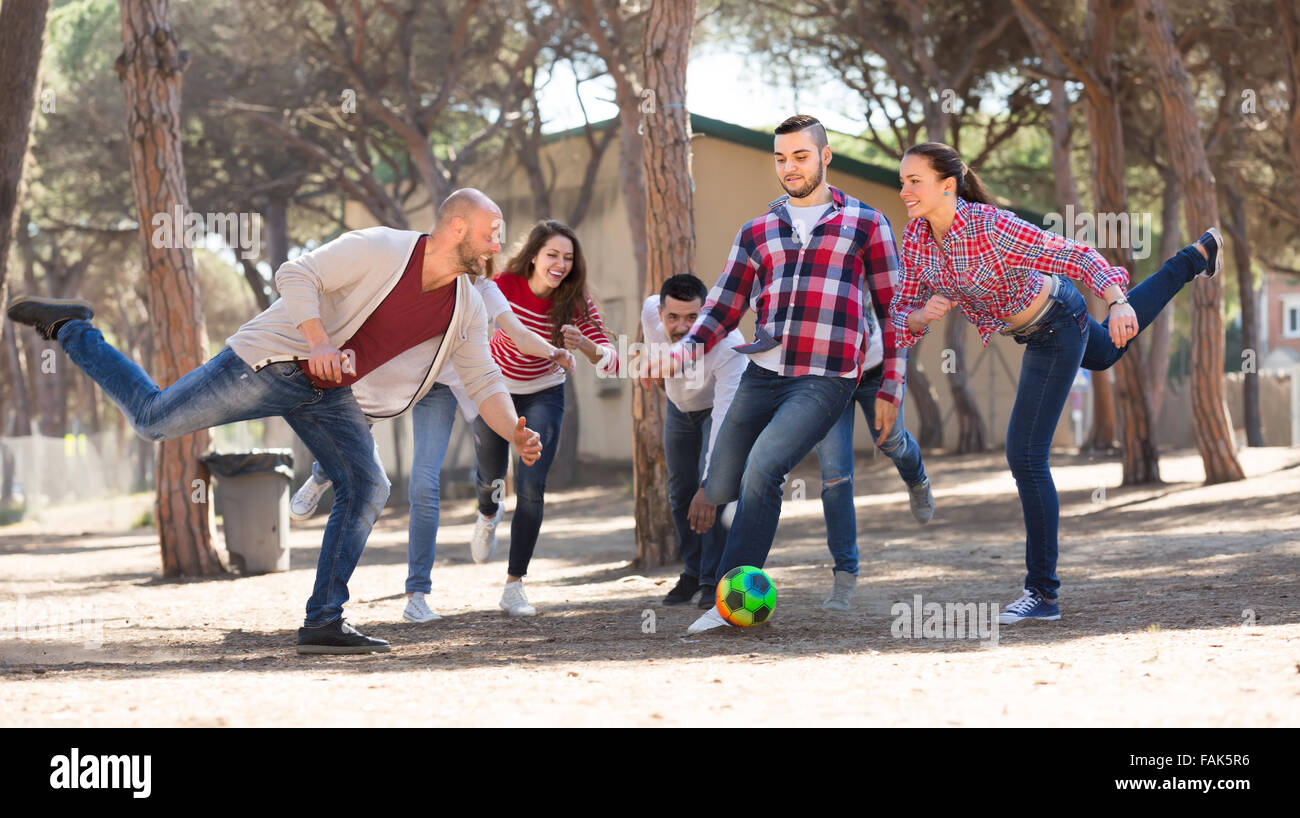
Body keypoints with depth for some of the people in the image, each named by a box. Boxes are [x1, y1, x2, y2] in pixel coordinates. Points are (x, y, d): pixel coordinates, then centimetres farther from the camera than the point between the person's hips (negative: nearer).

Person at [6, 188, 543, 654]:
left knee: (366, 489, -10)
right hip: (272, 362, -6)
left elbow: (485, 383, 4)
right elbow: (297, 275, -22)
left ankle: (323, 624, -6)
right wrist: (319, 342, -36)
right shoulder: (379, 249, -20)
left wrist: (515, 434, -13)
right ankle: (69, 329, 21)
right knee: (153, 419, -1)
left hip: (328, 396, 6)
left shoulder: (465, 311, 0)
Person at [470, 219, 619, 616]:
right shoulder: (504, 286, -26)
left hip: (544, 394, 0)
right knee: (491, 476, 18)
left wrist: (584, 345, -49)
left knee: (531, 486, -14)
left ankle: (514, 588, -6)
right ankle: (489, 513, 58)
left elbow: (611, 363, -28)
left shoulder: (576, 303, -23)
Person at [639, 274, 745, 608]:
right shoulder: (651, 312, -32)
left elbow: (725, 421, -51)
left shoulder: (728, 345, -45)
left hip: (720, 403, -4)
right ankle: (692, 573, 24)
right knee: (680, 492, 6)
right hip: (680, 405, 5)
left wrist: (709, 487, -58)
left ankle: (714, 580, -15)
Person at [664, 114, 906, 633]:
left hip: (825, 382, -4)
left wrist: (890, 390, 5)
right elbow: (723, 308, 16)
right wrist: (681, 352, -3)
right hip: (760, 376, 5)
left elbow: (890, 310, 10)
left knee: (762, 467, -25)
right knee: (719, 491, 0)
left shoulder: (866, 224, 9)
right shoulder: (757, 233, 18)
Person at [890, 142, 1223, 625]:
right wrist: (923, 315, -35)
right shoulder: (917, 236, -16)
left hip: (1056, 327, -8)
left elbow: (1076, 256, -33)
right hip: (1032, 325, 8)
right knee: (1104, 356, 40)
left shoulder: (991, 227, -35)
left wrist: (1117, 302, -49)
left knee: (1026, 456, -13)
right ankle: (1194, 259, 58)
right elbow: (903, 318, -11)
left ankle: (1043, 592, -5)